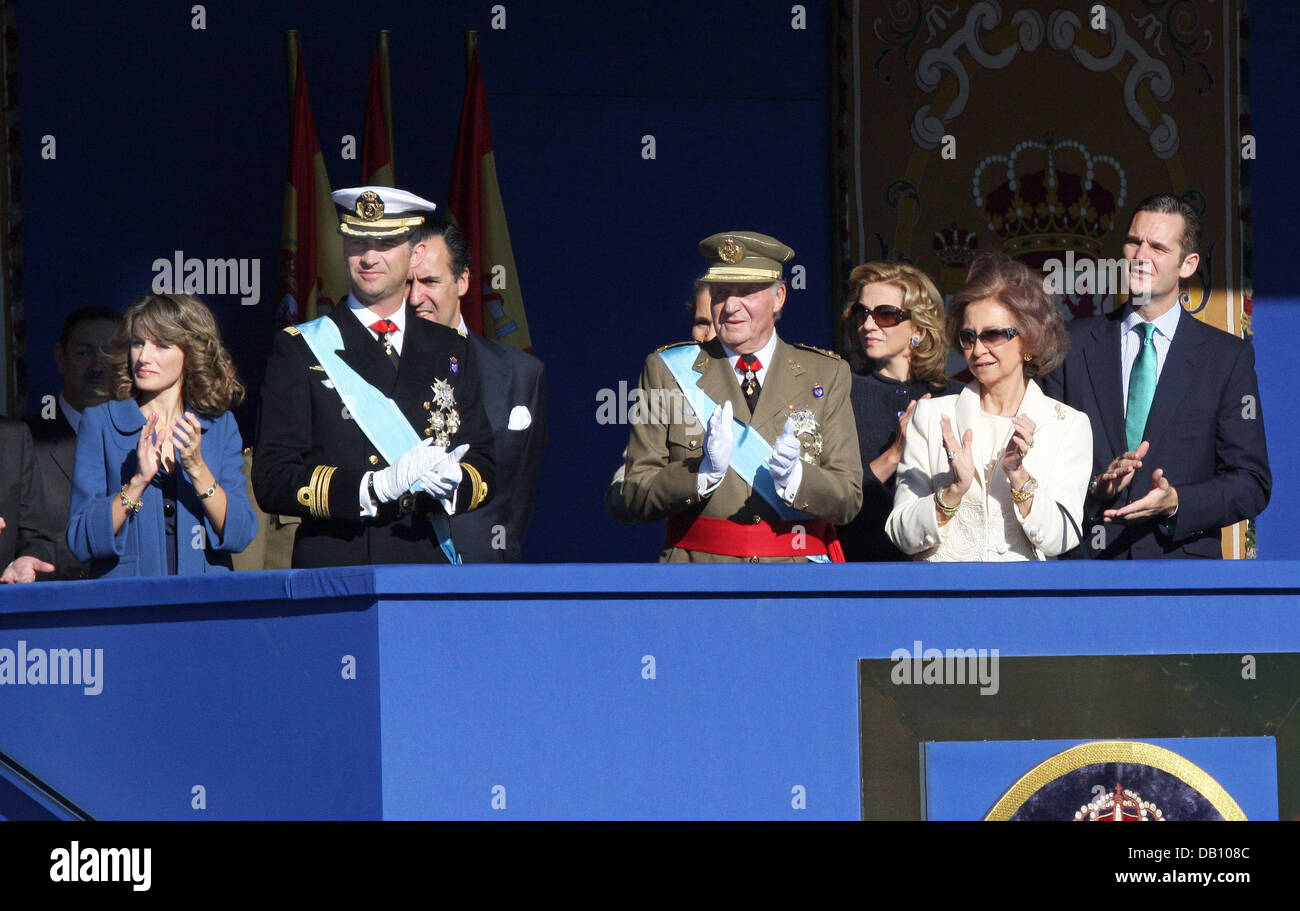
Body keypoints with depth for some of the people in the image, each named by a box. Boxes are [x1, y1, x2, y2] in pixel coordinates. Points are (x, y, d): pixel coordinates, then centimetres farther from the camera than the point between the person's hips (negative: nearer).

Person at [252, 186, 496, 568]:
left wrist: (452, 482, -10)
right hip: (333, 567, -3)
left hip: (429, 565, 3)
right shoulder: (297, 350, 3)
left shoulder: (451, 352, 14)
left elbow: (483, 467, 14)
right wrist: (377, 486, -17)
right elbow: (272, 480, -4)